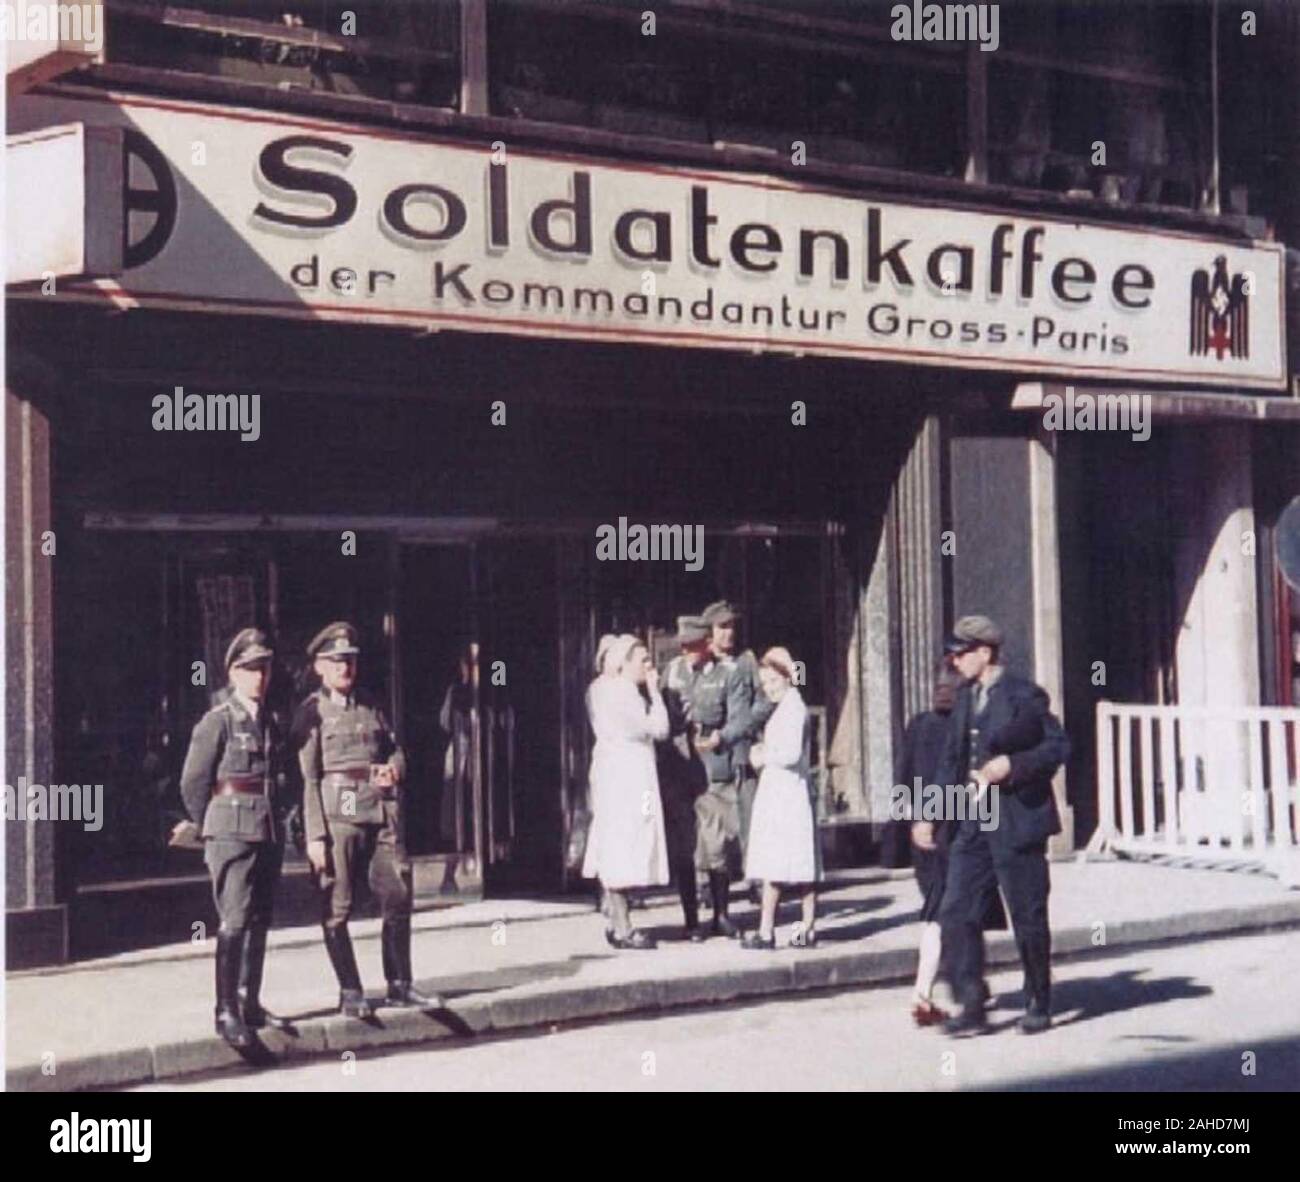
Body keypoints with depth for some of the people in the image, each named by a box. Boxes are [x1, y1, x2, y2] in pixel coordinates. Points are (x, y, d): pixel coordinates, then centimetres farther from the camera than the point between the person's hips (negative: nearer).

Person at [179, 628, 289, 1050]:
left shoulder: (271, 722, 14)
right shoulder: (217, 722, -5)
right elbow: (193, 783, -3)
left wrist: (276, 820, 16)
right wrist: (212, 828, 6)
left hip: (270, 833, 7)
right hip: (232, 835, -7)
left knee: (259, 921, 10)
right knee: (235, 920, -11)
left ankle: (250, 1003, 18)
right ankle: (226, 1011, -9)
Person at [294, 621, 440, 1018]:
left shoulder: (369, 707, 15)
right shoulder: (312, 713, -2)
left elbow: (395, 750, 22)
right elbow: (308, 778, -7)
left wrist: (394, 768, -3)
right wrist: (315, 836, -12)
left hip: (381, 814, 6)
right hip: (338, 817, -5)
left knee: (398, 898, 6)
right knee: (336, 909, -1)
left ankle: (400, 985, 16)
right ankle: (350, 992, 8)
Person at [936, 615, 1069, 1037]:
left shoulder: (1024, 696, -9)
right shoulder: (965, 698, 11)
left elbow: (1058, 746, -9)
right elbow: (952, 759, 16)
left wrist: (1010, 766, -19)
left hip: (1017, 823, -7)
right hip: (973, 824, 7)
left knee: (1028, 917, 4)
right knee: (957, 913, -1)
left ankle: (1039, 1005, 19)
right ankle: (972, 1007, 5)